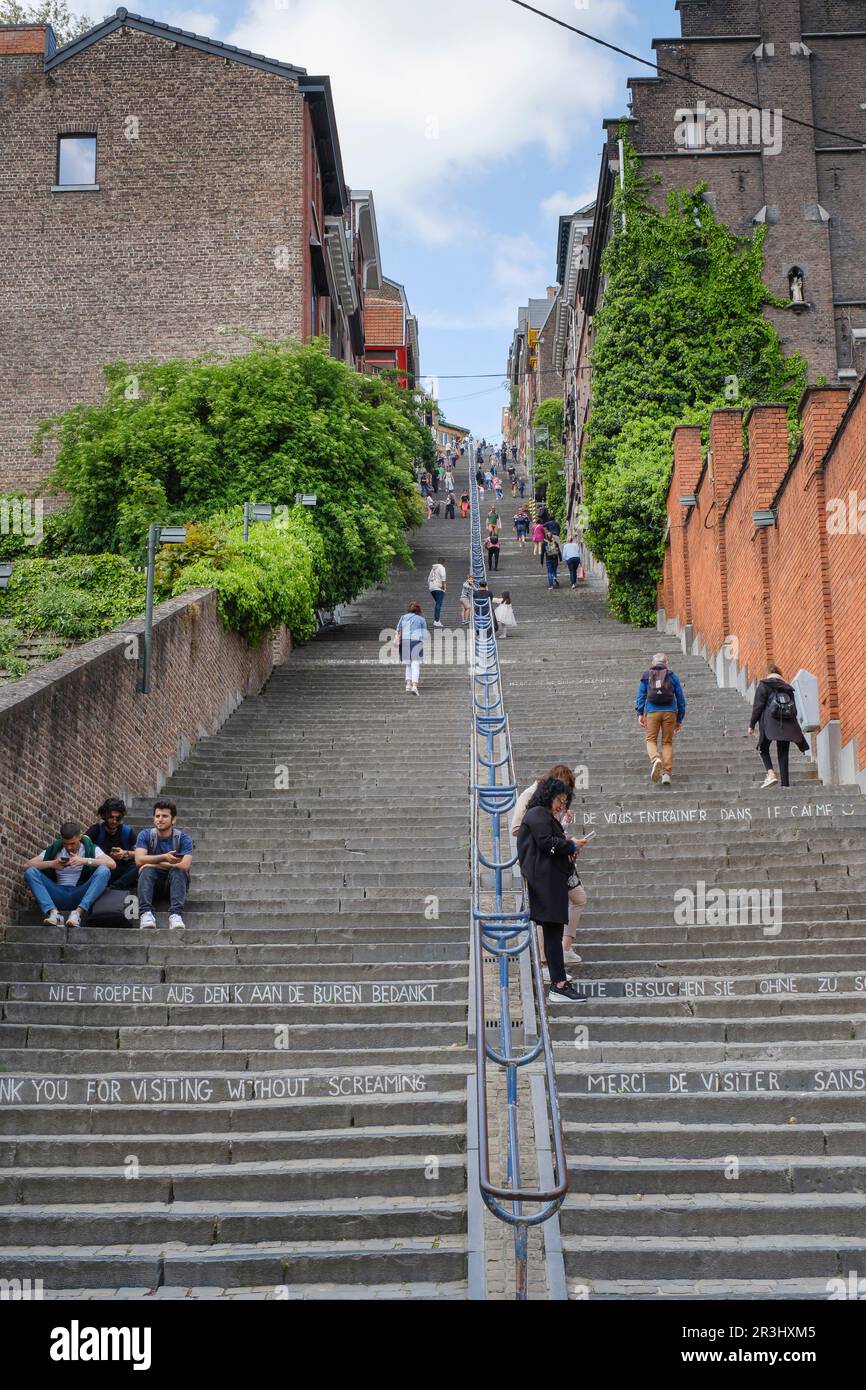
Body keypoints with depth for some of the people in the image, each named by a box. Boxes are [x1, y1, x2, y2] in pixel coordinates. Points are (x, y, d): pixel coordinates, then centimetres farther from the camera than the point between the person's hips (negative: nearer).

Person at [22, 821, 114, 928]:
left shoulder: (90, 848, 5)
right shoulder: (53, 849, 9)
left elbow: (112, 864, -12)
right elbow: (25, 866, -1)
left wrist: (85, 861, -21)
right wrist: (51, 864, -16)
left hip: (80, 895, -2)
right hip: (59, 895, 2)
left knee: (104, 871, -26)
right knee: (30, 872, -16)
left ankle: (78, 912, -36)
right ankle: (54, 912, -32)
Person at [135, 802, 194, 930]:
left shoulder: (183, 838, -5)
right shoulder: (145, 835, 0)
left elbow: (185, 866, -21)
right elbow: (139, 860, -17)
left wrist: (153, 864, -17)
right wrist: (163, 858, -31)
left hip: (176, 883, -1)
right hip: (152, 884, 1)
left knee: (178, 870, -31)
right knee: (147, 870, -29)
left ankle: (175, 914, -46)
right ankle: (146, 912, -44)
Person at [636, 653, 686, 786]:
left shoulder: (646, 676, 14)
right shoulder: (672, 676, 13)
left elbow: (641, 695, 2)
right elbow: (681, 699, 12)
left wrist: (640, 714, -4)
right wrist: (679, 720, 18)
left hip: (652, 712, 0)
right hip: (670, 711, 0)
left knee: (651, 740, 10)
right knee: (667, 742, 8)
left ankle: (655, 759, -22)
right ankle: (666, 773, -1)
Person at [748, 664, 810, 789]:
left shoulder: (763, 686, 3)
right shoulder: (787, 688, 17)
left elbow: (758, 707, -5)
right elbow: (794, 709, 18)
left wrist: (752, 725, 0)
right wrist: (794, 727, 25)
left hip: (770, 722, -4)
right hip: (787, 725, 4)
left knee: (763, 749, 11)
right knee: (783, 754, 7)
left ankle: (771, 774, -12)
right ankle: (785, 783, 3)